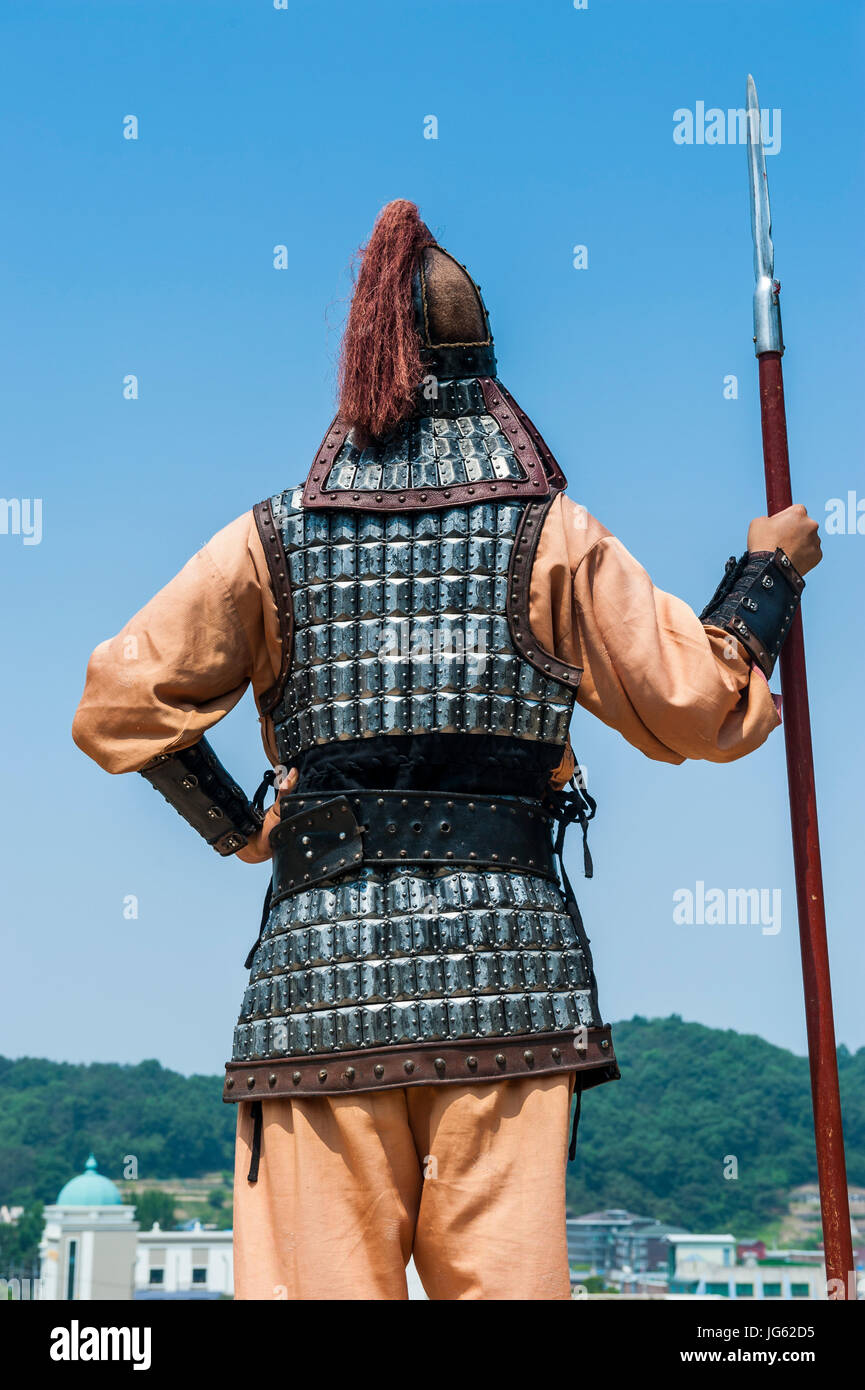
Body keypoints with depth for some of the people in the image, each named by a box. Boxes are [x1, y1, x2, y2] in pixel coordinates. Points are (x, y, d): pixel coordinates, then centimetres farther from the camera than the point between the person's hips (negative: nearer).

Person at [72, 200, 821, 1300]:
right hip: (507, 950, 0)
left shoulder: (275, 539, 8)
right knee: (504, 1277, 4)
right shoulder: (549, 535, 6)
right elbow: (701, 707, 8)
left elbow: (119, 703, 4)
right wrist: (769, 570, 22)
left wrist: (236, 827, 15)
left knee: (322, 1271, 5)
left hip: (323, 955, 1)